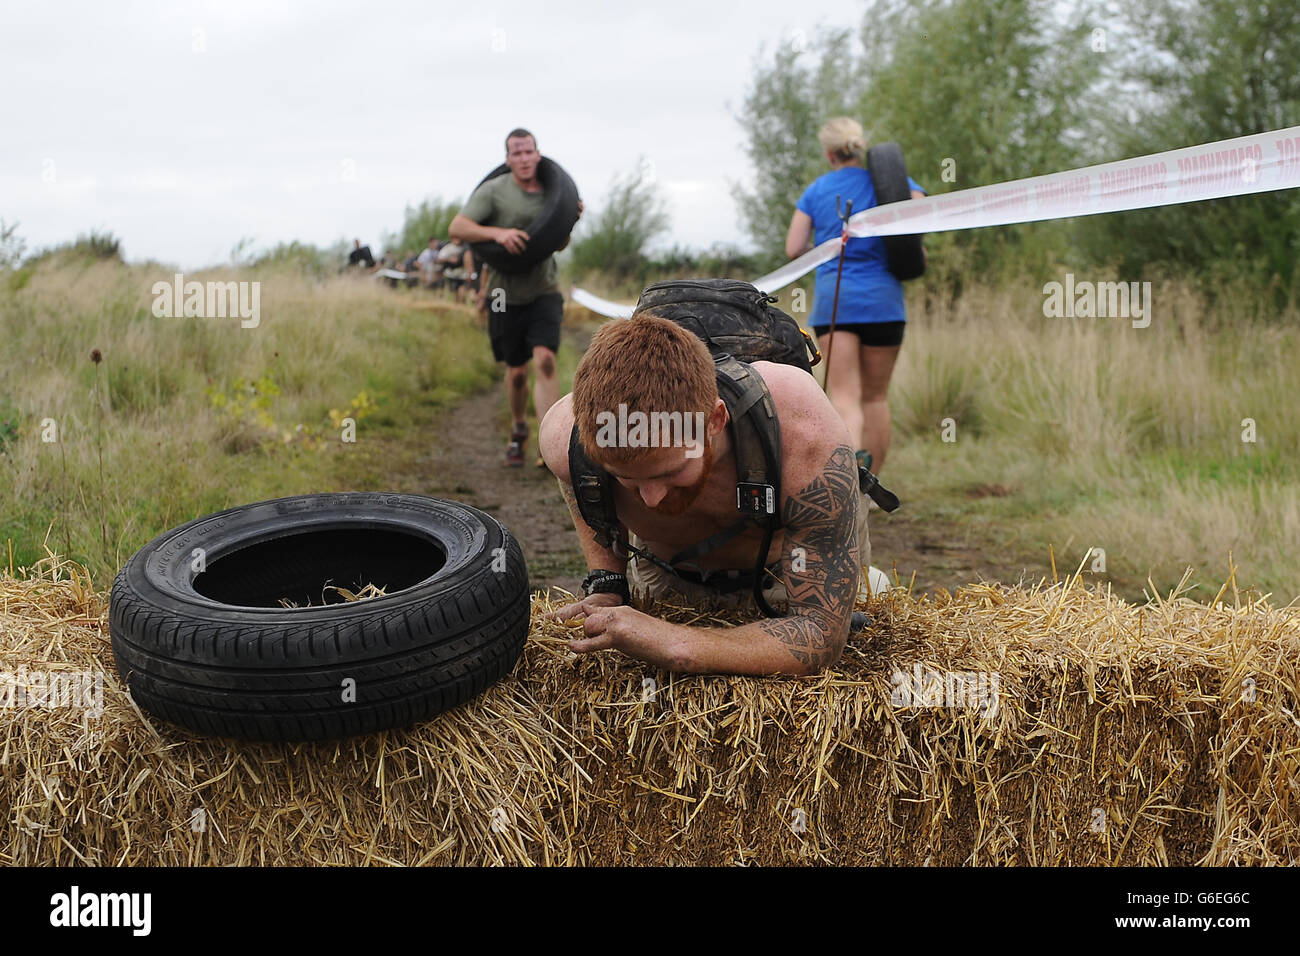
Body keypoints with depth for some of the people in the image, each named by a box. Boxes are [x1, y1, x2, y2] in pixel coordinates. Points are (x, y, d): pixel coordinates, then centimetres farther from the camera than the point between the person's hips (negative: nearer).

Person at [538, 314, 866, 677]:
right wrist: (605, 584, -19)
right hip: (663, 579, 3)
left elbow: (822, 636, -44)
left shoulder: (805, 435, -47)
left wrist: (675, 647, -55)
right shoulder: (565, 435, -36)